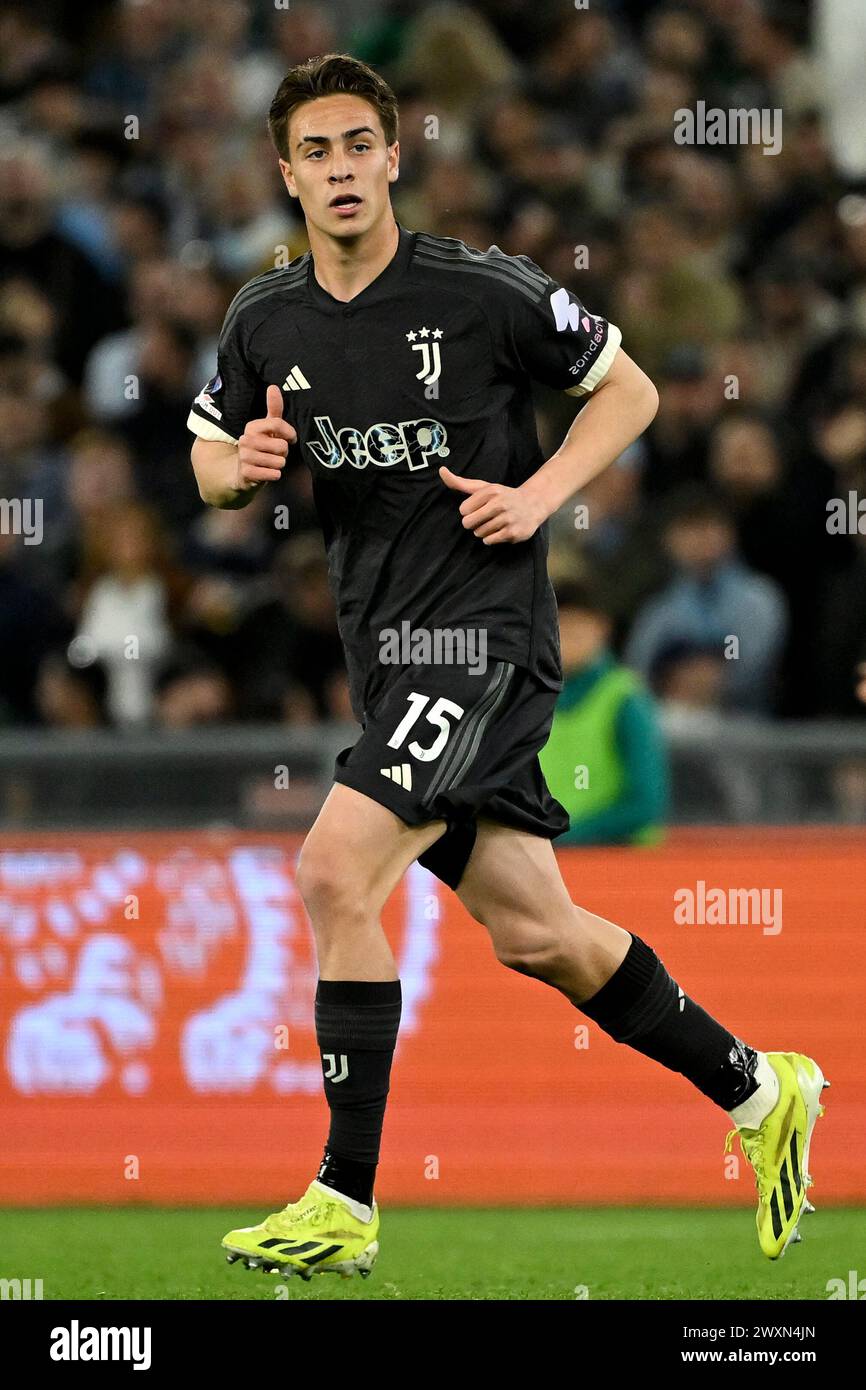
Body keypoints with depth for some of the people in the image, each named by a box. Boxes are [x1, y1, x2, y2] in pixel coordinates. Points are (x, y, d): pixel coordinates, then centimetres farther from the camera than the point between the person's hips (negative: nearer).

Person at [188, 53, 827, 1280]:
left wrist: (540, 494, -13)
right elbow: (211, 462, 18)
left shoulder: (485, 293, -9)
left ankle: (345, 1208, -15)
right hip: (388, 650, 7)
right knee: (533, 933, 11)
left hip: (483, 633, -7)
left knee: (336, 871, -20)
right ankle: (757, 1092, 30)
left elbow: (629, 388, 1)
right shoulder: (266, 321, 5)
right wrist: (242, 467, -5)